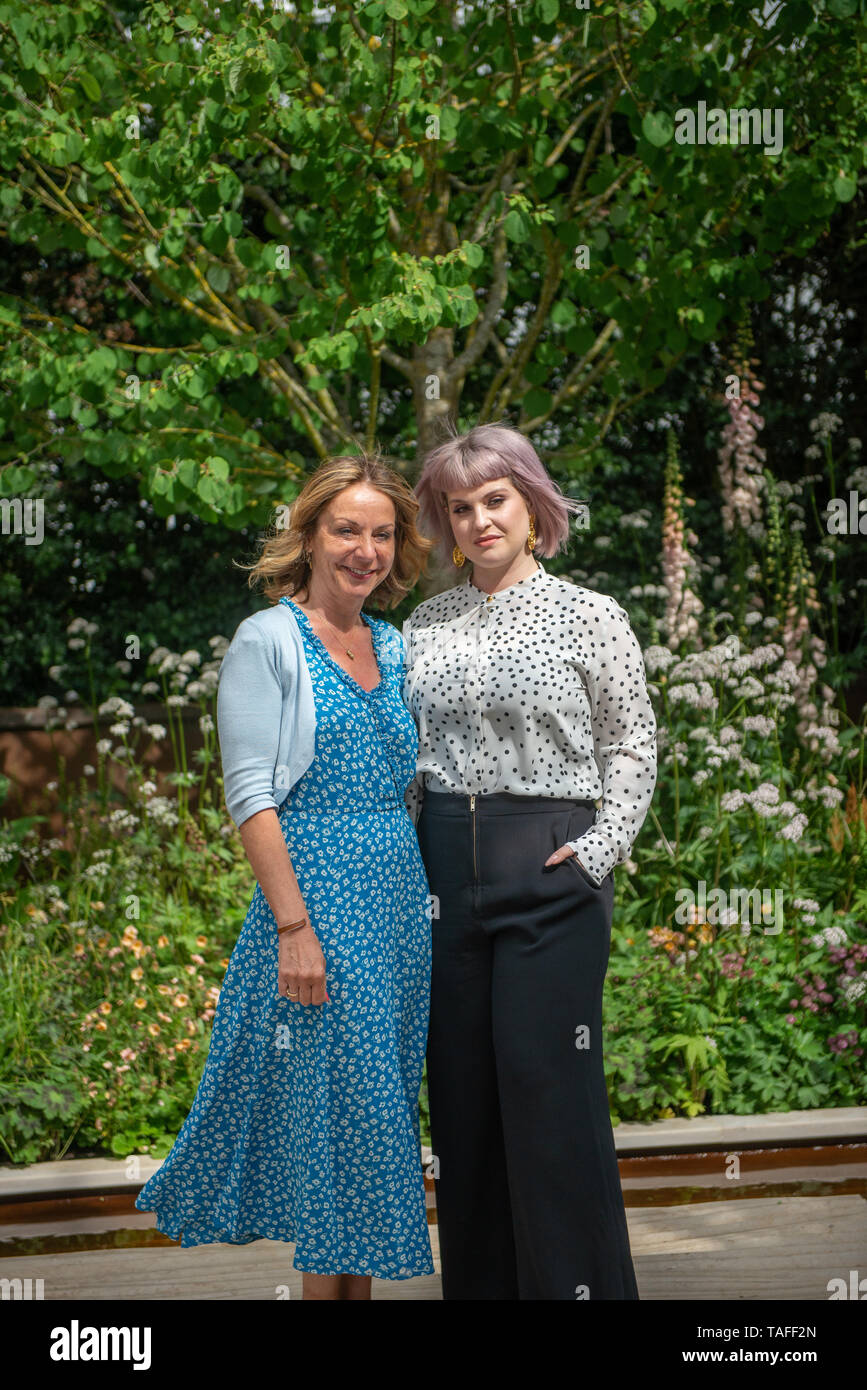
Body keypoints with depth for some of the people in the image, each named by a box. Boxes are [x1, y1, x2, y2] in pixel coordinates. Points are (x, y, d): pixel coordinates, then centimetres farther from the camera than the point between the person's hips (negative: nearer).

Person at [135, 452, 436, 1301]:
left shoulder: (393, 649, 13)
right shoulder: (269, 641, -6)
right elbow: (251, 795, -12)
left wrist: (423, 903, 9)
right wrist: (294, 927, -18)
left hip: (399, 909, 7)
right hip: (317, 905, -7)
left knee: (380, 1107, 11)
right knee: (330, 1109, -3)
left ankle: (359, 1282, 21)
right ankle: (328, 1286, 7)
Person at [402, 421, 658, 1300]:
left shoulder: (589, 616, 0)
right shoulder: (426, 623, 11)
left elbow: (632, 744, 2)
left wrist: (602, 846, -8)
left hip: (550, 869, -4)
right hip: (444, 865, 4)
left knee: (550, 1090, -5)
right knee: (461, 1088, 7)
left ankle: (575, 1282, 5)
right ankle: (478, 1279, 18)